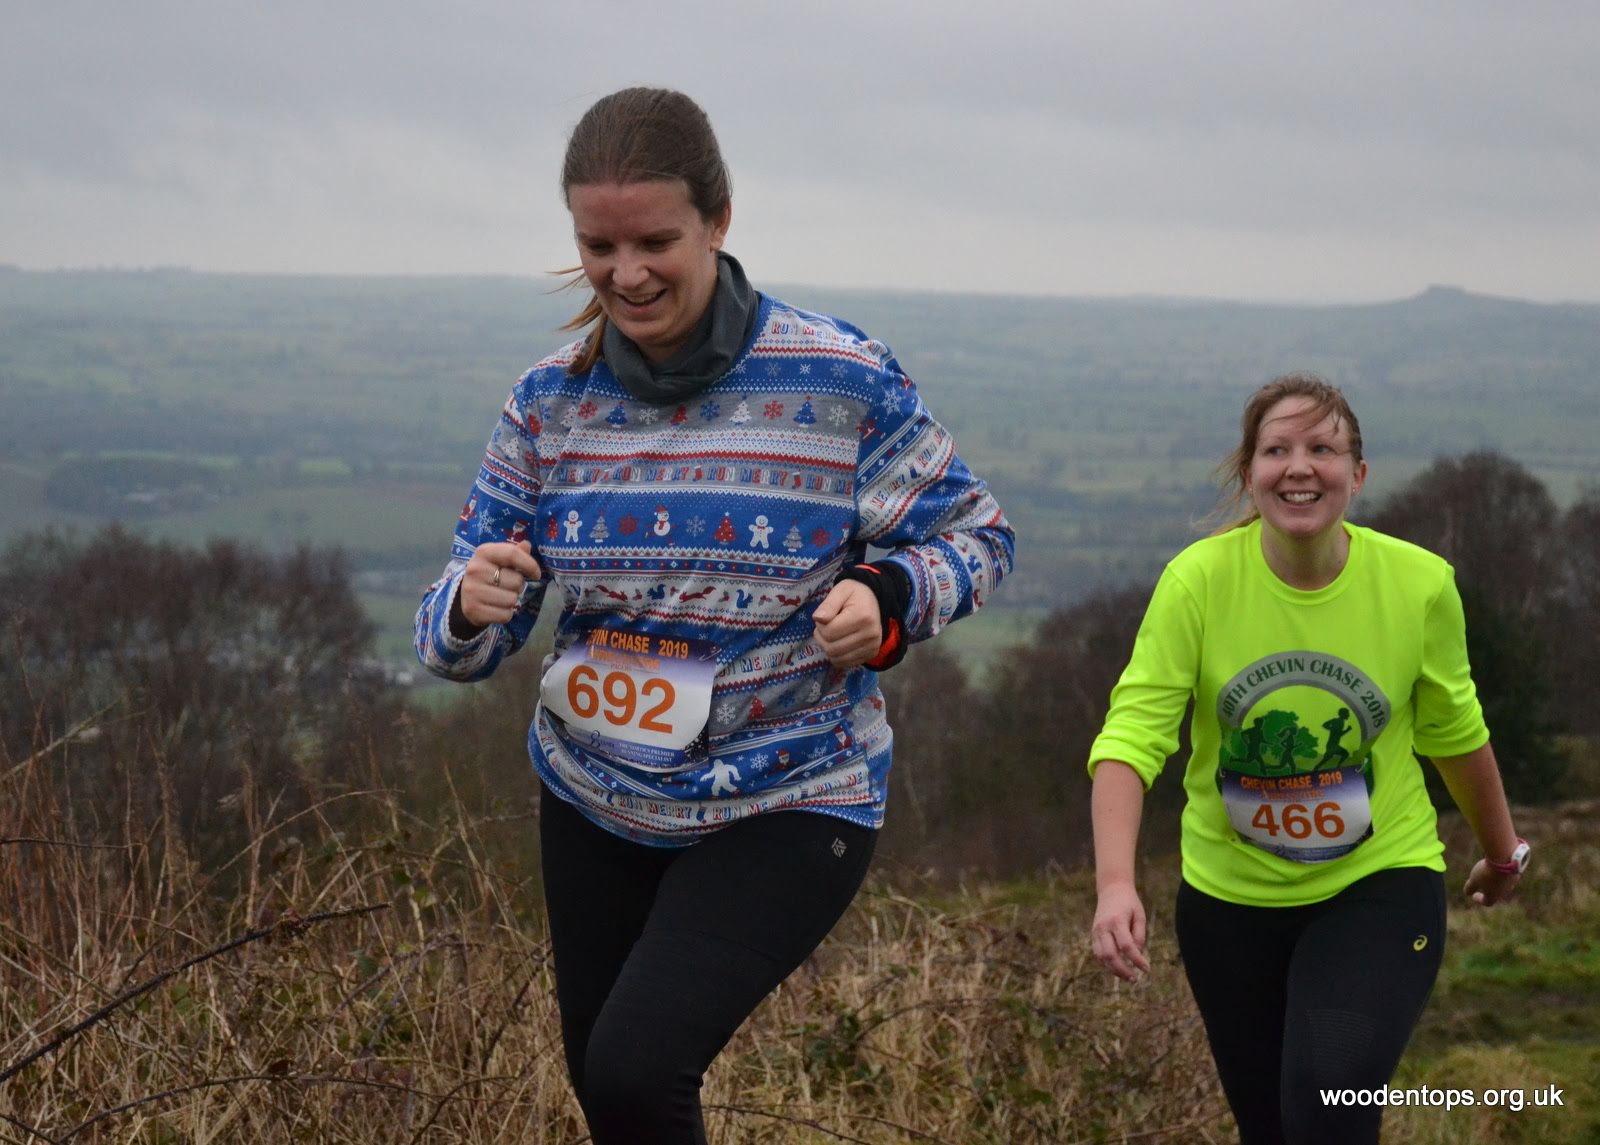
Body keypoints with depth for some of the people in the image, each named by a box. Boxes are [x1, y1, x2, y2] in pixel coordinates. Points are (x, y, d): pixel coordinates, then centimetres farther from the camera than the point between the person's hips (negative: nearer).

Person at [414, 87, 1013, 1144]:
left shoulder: (844, 383, -15)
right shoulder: (551, 400, -5)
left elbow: (977, 537, -4)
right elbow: (459, 644, -1)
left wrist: (888, 600, -25)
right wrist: (471, 609, -26)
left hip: (786, 807, -5)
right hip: (595, 805, 5)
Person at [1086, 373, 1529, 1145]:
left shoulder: (1420, 584, -14)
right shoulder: (1197, 580, -17)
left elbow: (1453, 732, 3)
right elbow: (1132, 736, -23)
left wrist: (1500, 852, 19)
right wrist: (1115, 884, -38)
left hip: (1381, 885, -1)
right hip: (1230, 897, 1)